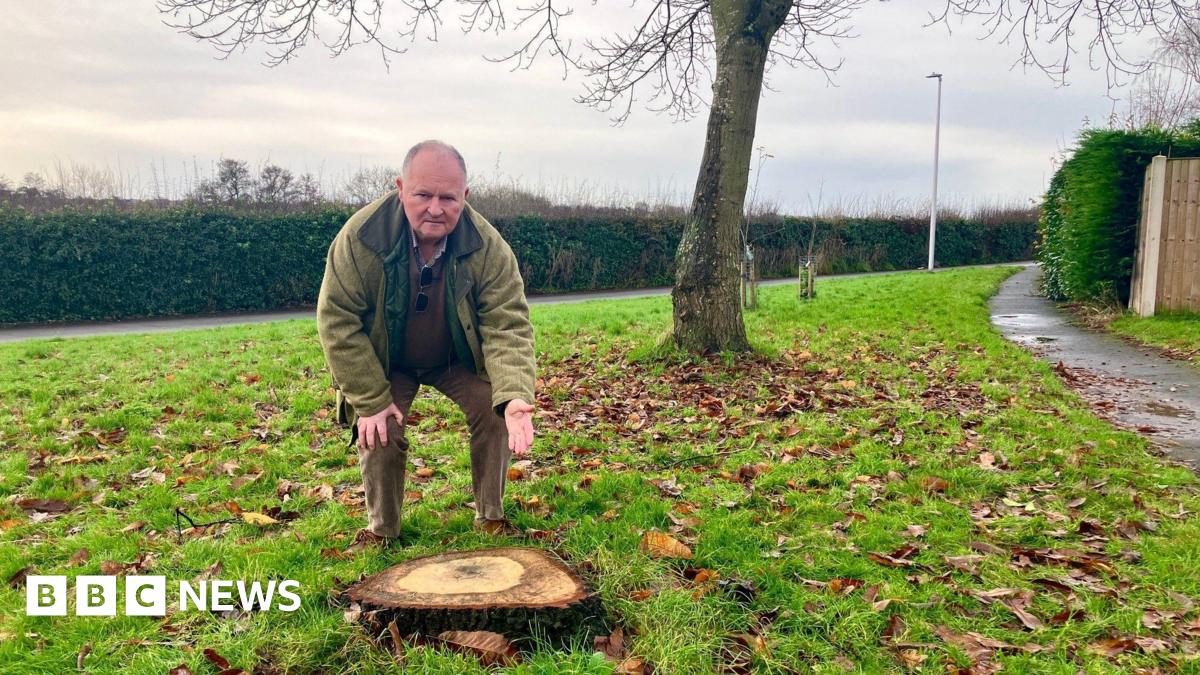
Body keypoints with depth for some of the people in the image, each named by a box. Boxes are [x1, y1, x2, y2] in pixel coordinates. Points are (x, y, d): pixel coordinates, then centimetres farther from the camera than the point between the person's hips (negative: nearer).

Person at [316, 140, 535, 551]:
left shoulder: (488, 246, -28)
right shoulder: (361, 236, -29)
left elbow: (507, 326, -29)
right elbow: (337, 319, -24)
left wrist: (515, 395, -47)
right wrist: (371, 400, -25)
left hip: (461, 360, 1)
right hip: (385, 363, 0)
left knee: (497, 412, -17)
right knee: (378, 433, -14)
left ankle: (490, 517, 5)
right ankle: (381, 530, 14)